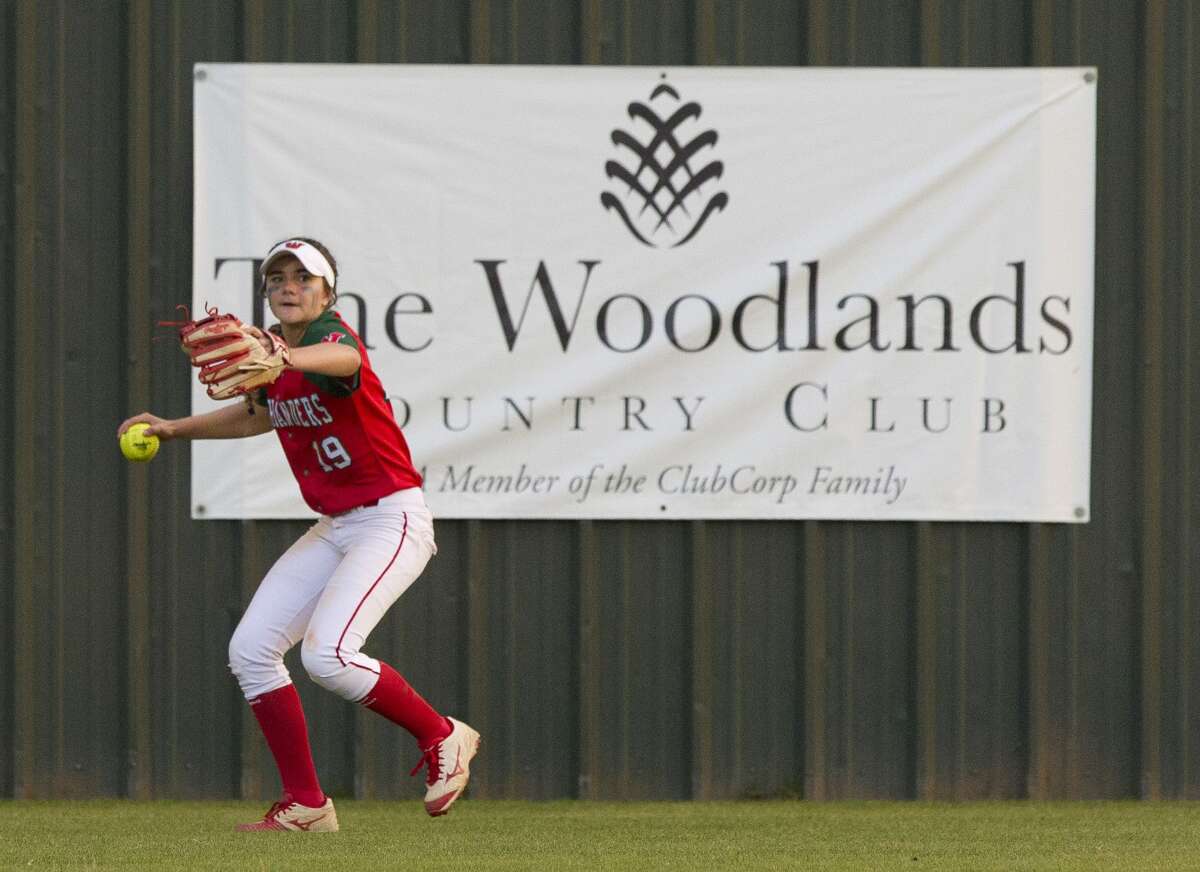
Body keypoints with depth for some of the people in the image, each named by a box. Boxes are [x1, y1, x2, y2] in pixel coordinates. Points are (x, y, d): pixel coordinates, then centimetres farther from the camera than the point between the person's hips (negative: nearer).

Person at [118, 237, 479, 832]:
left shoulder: (334, 338, -21)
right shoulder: (269, 356, 5)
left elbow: (342, 359, -48)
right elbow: (261, 413, 28)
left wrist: (284, 359, -70)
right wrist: (176, 428, 20)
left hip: (392, 521, -9)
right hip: (333, 529, 9)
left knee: (327, 654, -25)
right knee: (250, 650, 0)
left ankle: (442, 738, -2)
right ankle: (306, 805, 7)